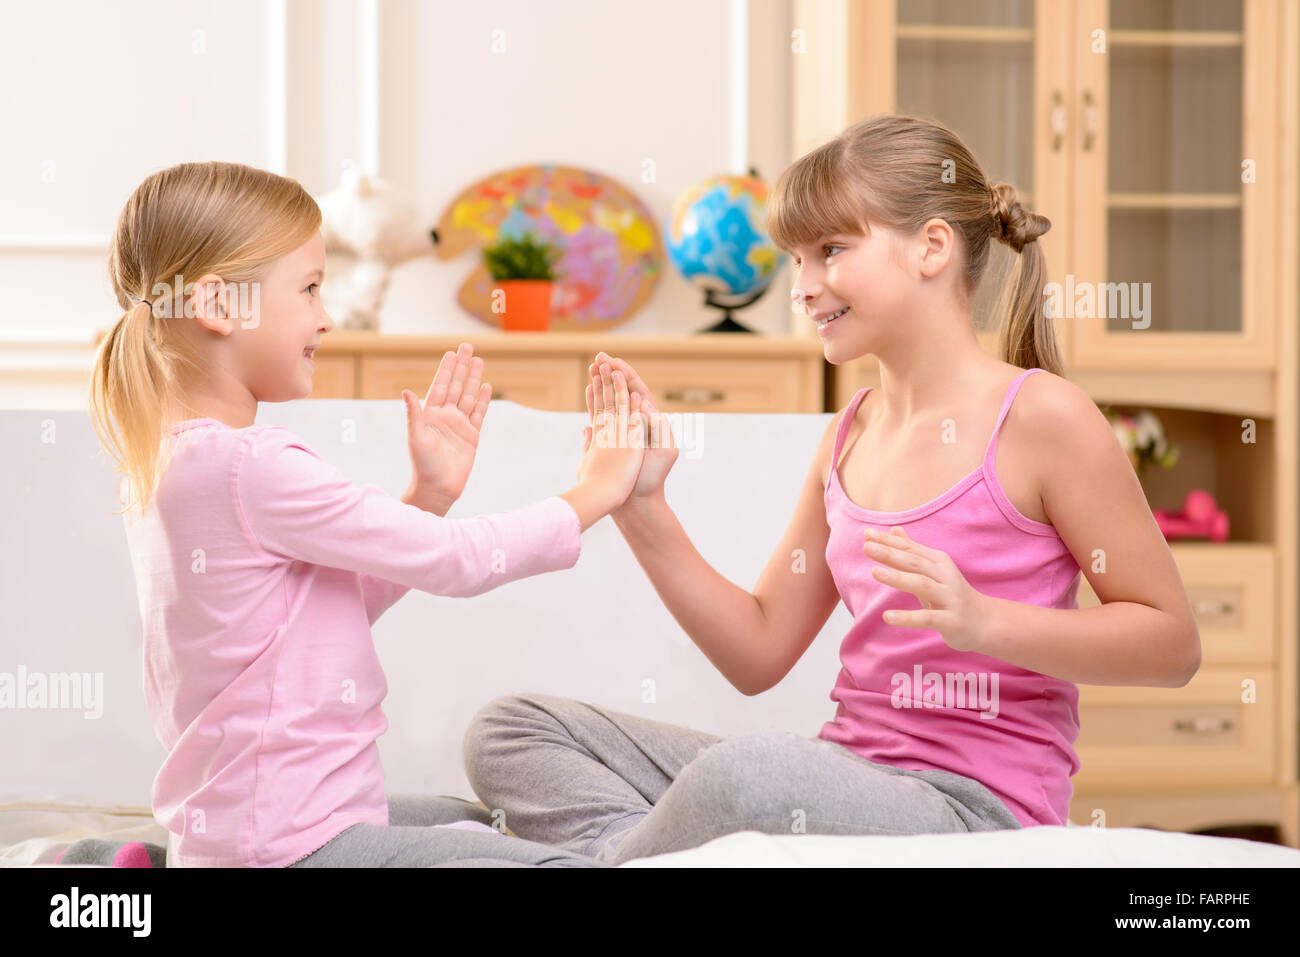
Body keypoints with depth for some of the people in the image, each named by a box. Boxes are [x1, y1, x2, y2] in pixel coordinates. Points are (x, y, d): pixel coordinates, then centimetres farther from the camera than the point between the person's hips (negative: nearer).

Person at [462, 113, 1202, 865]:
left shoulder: (1038, 415, -7)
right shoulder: (851, 435, 14)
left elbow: (1173, 643, -8)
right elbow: (759, 652, 16)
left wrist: (982, 620, -20)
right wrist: (643, 508, 6)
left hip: (974, 806, -7)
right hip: (848, 771, 7)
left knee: (751, 770, -39)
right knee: (512, 729, 3)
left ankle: (615, 851, -9)